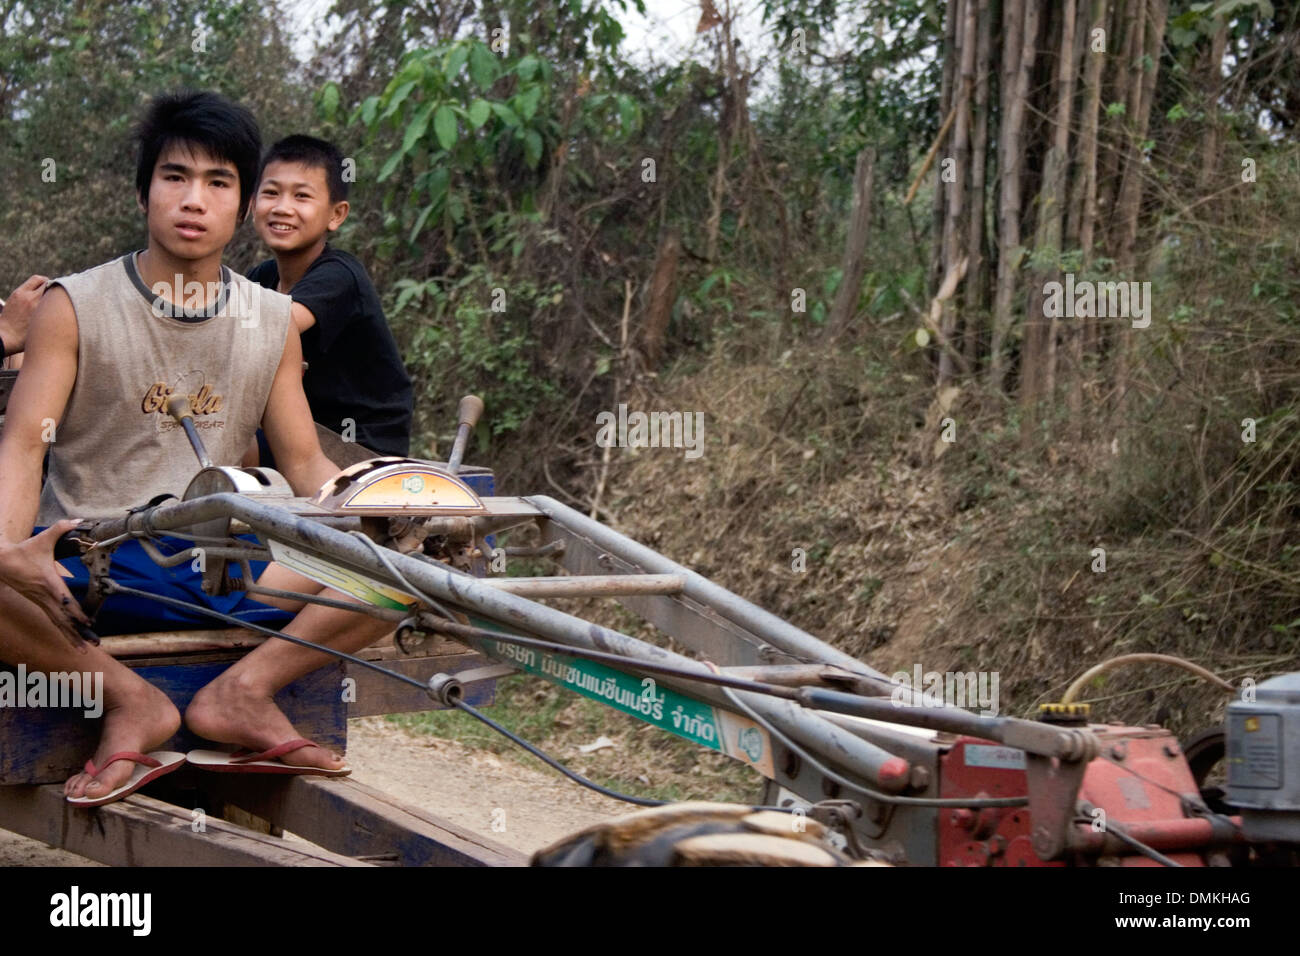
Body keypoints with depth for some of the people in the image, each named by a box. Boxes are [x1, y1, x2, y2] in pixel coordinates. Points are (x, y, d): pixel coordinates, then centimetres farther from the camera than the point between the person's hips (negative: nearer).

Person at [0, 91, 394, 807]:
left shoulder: (273, 324, 11)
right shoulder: (75, 308, 0)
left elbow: (303, 463, 11)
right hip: (82, 571, -3)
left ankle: (241, 692, -15)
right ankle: (129, 698, -16)